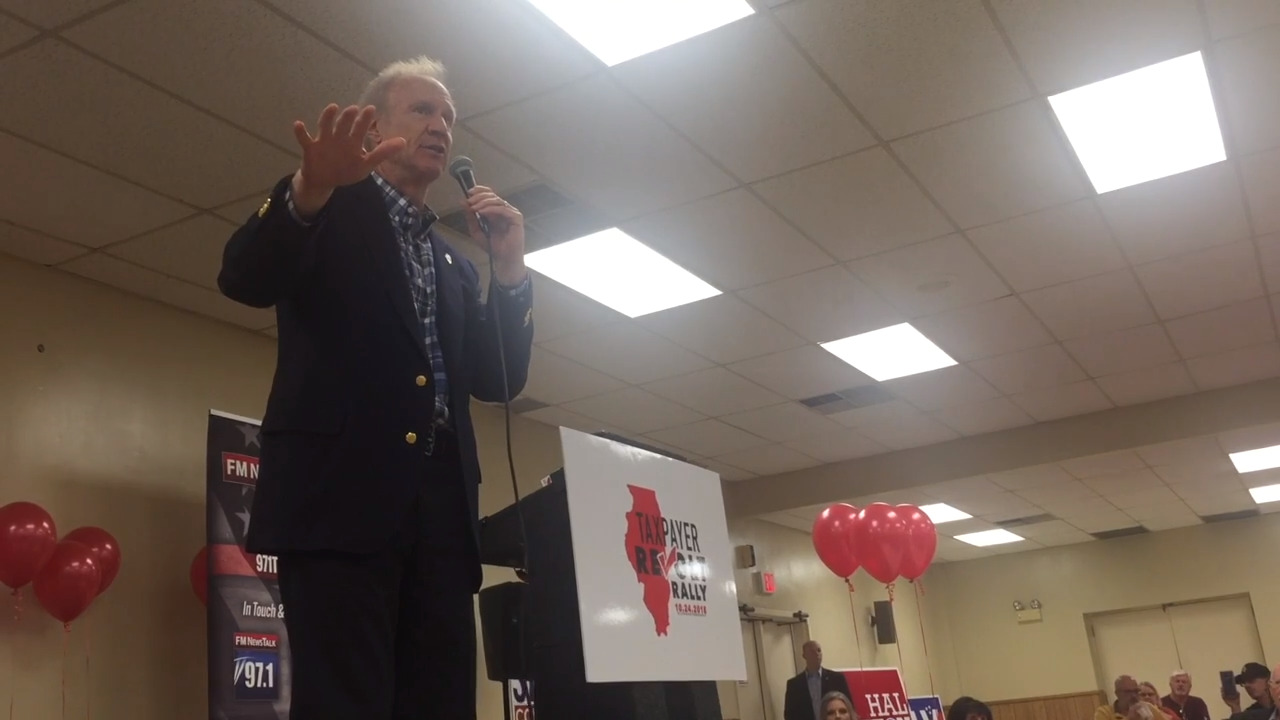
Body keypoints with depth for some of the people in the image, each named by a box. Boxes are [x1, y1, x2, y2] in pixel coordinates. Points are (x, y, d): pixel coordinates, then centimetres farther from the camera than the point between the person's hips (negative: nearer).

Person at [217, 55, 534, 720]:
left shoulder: (454, 265, 26)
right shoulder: (326, 212, 11)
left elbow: (498, 381, 19)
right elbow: (243, 279, -8)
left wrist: (509, 270, 6)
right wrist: (309, 191, -27)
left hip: (441, 506, 5)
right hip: (341, 489, -5)